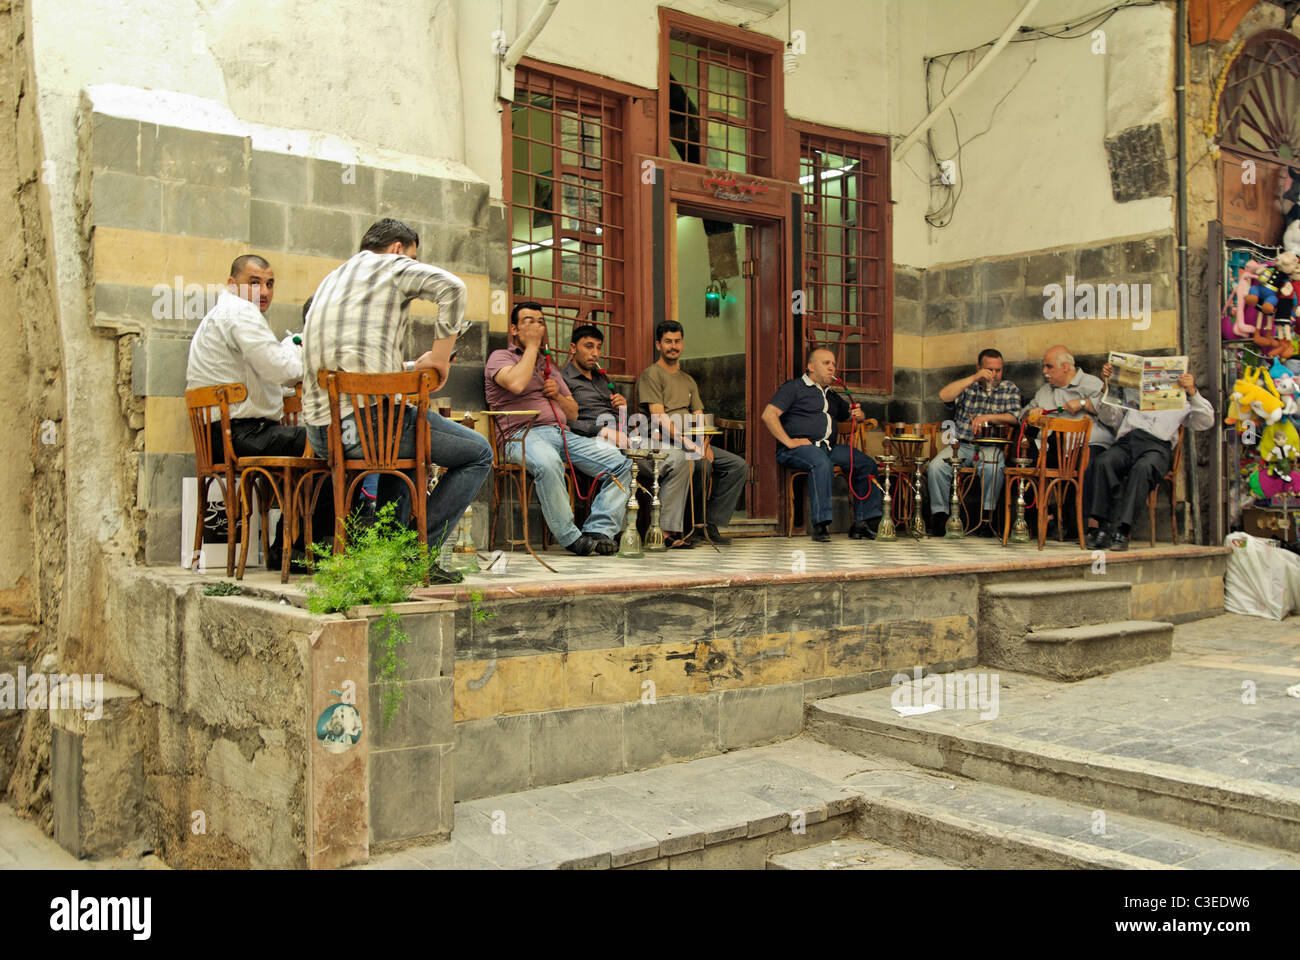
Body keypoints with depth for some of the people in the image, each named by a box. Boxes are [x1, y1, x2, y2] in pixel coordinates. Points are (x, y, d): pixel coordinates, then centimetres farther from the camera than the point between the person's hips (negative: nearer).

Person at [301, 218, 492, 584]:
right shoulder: (392, 266, 4)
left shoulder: (330, 279, 26)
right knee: (479, 453, 4)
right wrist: (439, 356, -7)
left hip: (319, 432, 8)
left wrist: (406, 368, 30)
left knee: (401, 449, 38)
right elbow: (451, 287, -15)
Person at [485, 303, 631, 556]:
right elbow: (516, 383, -15)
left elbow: (573, 414, 29)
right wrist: (532, 346, -1)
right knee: (548, 463, -43)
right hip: (523, 435, -6)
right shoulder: (500, 357, 11)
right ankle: (570, 537, -31)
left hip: (563, 433, 7)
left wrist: (557, 394, 7)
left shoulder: (549, 367, 30)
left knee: (622, 464, -15)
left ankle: (598, 530, -19)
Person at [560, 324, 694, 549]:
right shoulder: (563, 379, 4)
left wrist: (622, 405, 12)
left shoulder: (601, 379, 31)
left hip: (621, 437, 9)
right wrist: (603, 430, -19)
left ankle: (669, 530, -18)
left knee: (678, 458, -13)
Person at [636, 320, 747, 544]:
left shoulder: (688, 380, 25)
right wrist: (689, 444, -20)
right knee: (701, 463, -35)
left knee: (739, 465, -8)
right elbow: (659, 418, -11)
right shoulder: (651, 375, 1)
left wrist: (705, 444, -4)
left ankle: (710, 524, -8)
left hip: (690, 442, 8)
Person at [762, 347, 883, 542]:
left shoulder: (831, 396, 29)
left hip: (829, 448, 8)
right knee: (822, 463, -38)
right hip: (801, 447, -7)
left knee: (866, 464, -10)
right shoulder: (794, 387, 5)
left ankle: (863, 522, -10)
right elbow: (768, 415, -8)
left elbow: (852, 414, 41)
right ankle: (821, 524, -38)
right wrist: (788, 442, -16)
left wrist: (857, 414, 14)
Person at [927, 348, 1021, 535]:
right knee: (935, 467, -27)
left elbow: (1015, 418, -2)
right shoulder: (966, 384, 11)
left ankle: (987, 515, -20)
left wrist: (988, 417, -18)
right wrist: (974, 378, -15)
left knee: (992, 467, -35)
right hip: (960, 445, 1)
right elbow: (944, 396, -10)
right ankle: (939, 514, -12)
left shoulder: (1010, 389, 13)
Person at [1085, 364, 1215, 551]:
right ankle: (1103, 528, -41)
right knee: (1104, 462, -34)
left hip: (1157, 446, -2)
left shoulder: (1181, 404, 31)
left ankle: (1121, 531, -46)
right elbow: (1111, 417, 26)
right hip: (1126, 442, 2)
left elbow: (1206, 422, 14)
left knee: (1142, 468, -39)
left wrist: (1192, 392, 0)